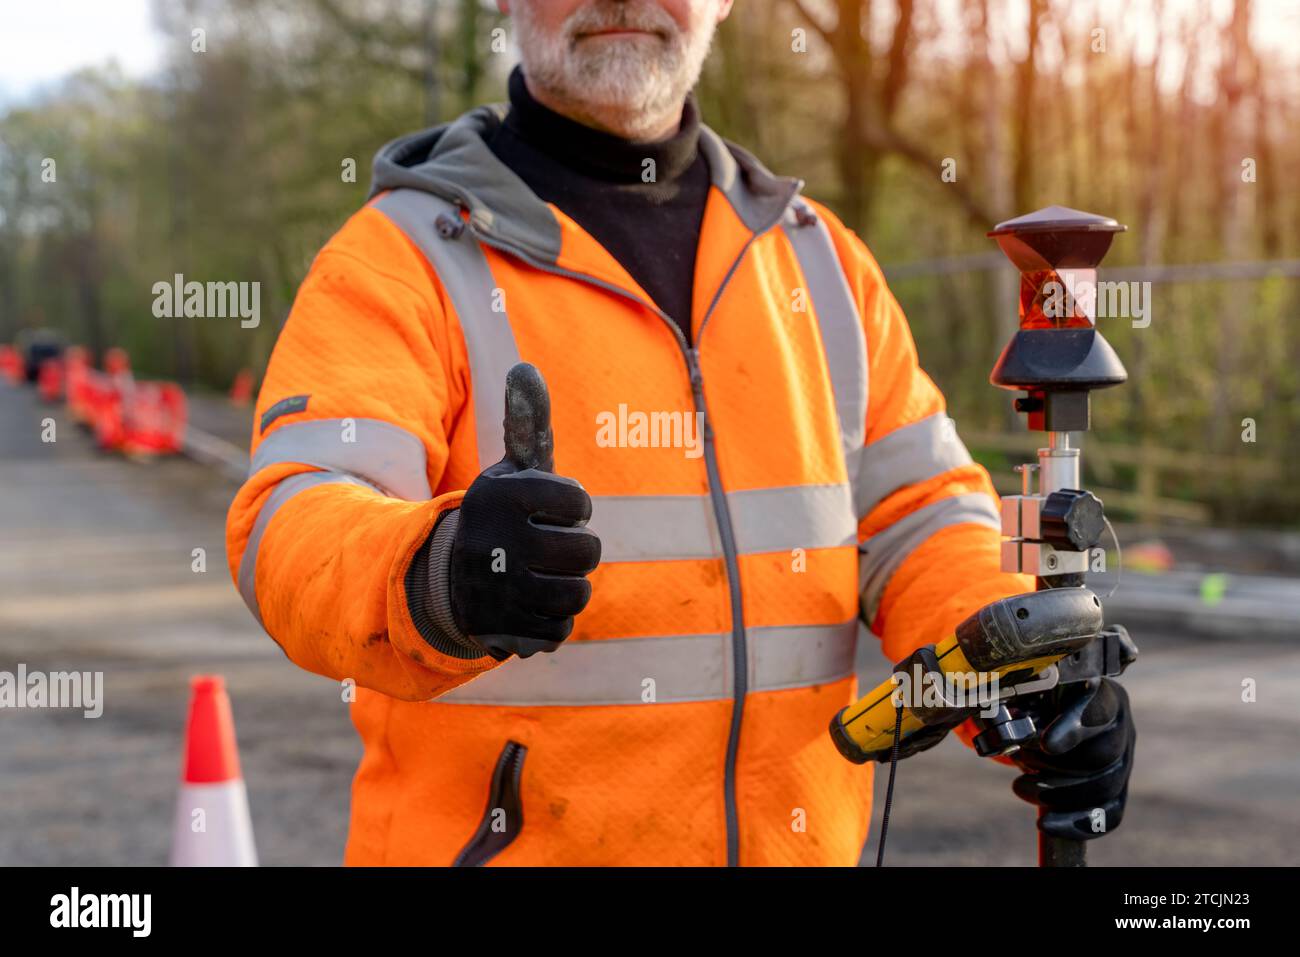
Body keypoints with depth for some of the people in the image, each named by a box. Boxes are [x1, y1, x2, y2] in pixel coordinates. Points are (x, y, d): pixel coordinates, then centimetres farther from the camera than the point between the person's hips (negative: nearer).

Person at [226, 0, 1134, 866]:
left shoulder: (820, 257, 9)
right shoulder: (404, 259, -7)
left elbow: (915, 515, 8)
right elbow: (301, 529, -21)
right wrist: (434, 579, -42)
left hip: (794, 839, 5)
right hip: (507, 843, -4)